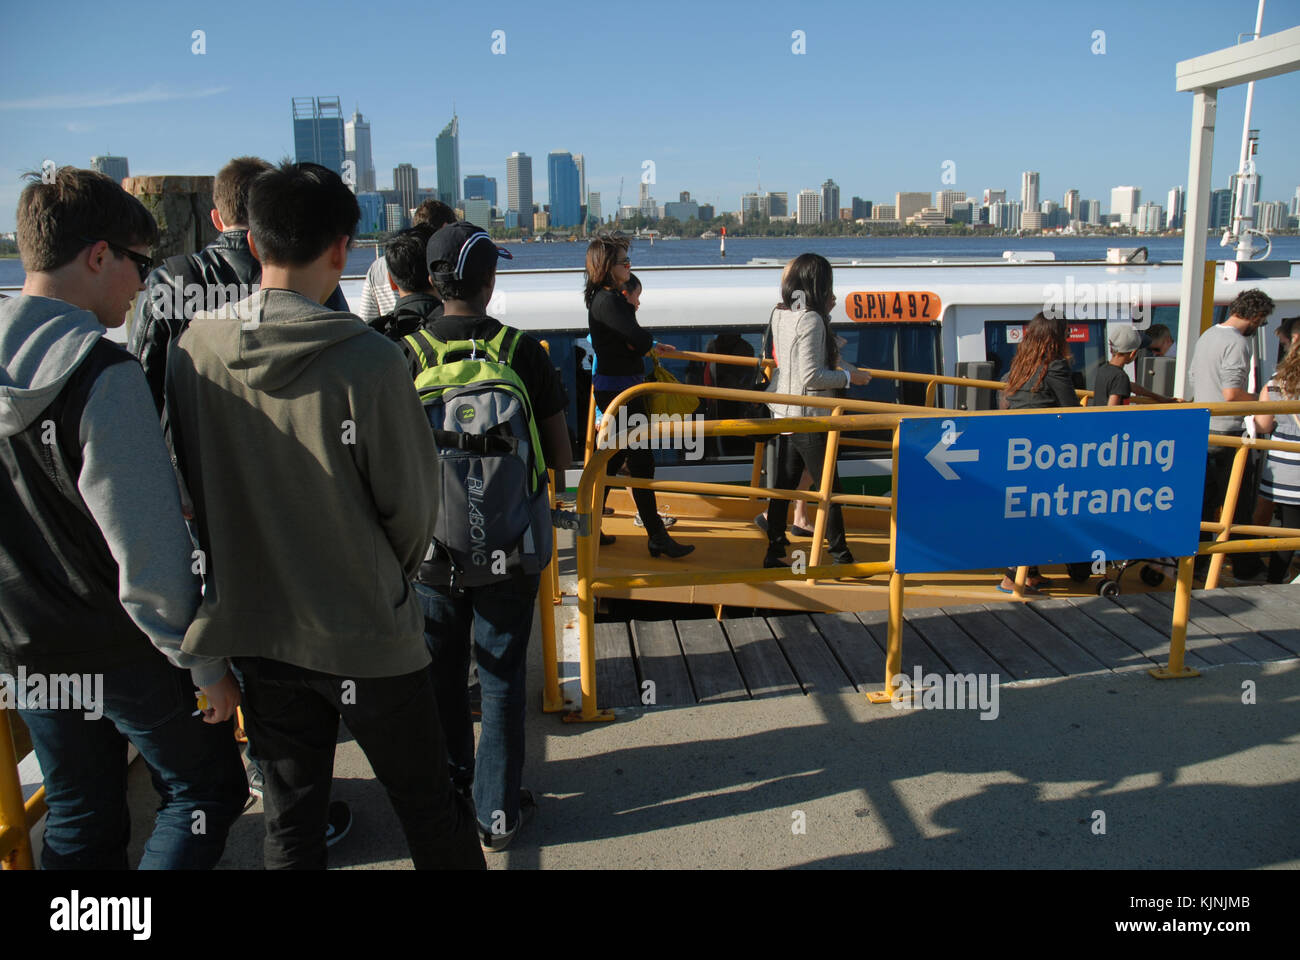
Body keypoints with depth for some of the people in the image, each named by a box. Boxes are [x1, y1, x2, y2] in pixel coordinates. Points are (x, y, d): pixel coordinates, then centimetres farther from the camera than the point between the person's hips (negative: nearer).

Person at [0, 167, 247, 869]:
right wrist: (205, 663, -14)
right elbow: (149, 548, -23)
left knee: (79, 823, 21)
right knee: (206, 792, 12)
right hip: (124, 652, -7)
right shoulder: (101, 375, -23)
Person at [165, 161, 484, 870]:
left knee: (290, 814, 20)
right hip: (366, 632, -4)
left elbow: (194, 490, 4)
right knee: (426, 804, 15)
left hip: (254, 627, 5)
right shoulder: (367, 361, -21)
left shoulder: (192, 350, -7)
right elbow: (410, 501, -11)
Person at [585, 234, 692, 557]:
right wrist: (649, 345, -4)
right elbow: (640, 340, -25)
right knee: (641, 461, -5)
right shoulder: (608, 301, -19)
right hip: (619, 390, -10)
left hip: (612, 388, 10)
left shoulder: (607, 297, 12)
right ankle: (657, 537, 3)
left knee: (613, 457, 17)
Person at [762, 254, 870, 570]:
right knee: (829, 487, 0)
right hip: (808, 415, -9)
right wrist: (849, 376, -10)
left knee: (783, 484, 12)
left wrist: (824, 313, 12)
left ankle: (775, 552, 16)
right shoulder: (811, 319, -18)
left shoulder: (780, 315, 8)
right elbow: (811, 376, -22)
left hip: (785, 413, 9)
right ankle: (840, 556, 6)